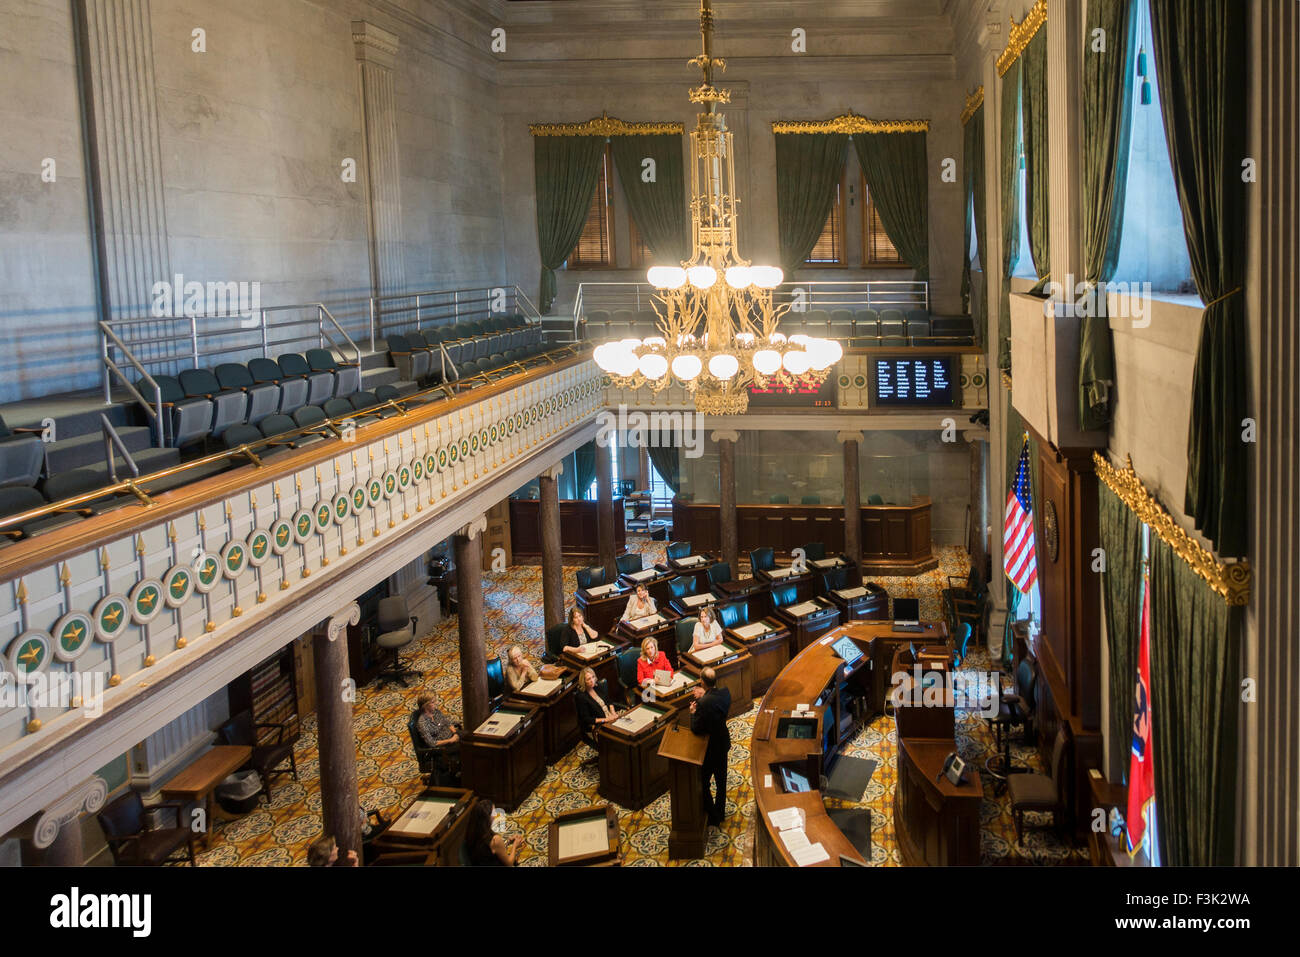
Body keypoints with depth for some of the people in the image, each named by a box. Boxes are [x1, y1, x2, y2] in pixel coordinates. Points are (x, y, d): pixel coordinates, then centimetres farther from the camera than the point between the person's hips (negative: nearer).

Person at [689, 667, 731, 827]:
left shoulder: (704, 703, -34)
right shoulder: (725, 693, -12)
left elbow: (696, 729, -25)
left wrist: (693, 713, -9)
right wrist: (704, 696, 0)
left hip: (710, 748, -8)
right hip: (723, 743, 8)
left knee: (703, 783, 12)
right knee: (721, 780, 24)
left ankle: (713, 818, 21)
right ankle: (720, 812, 42)